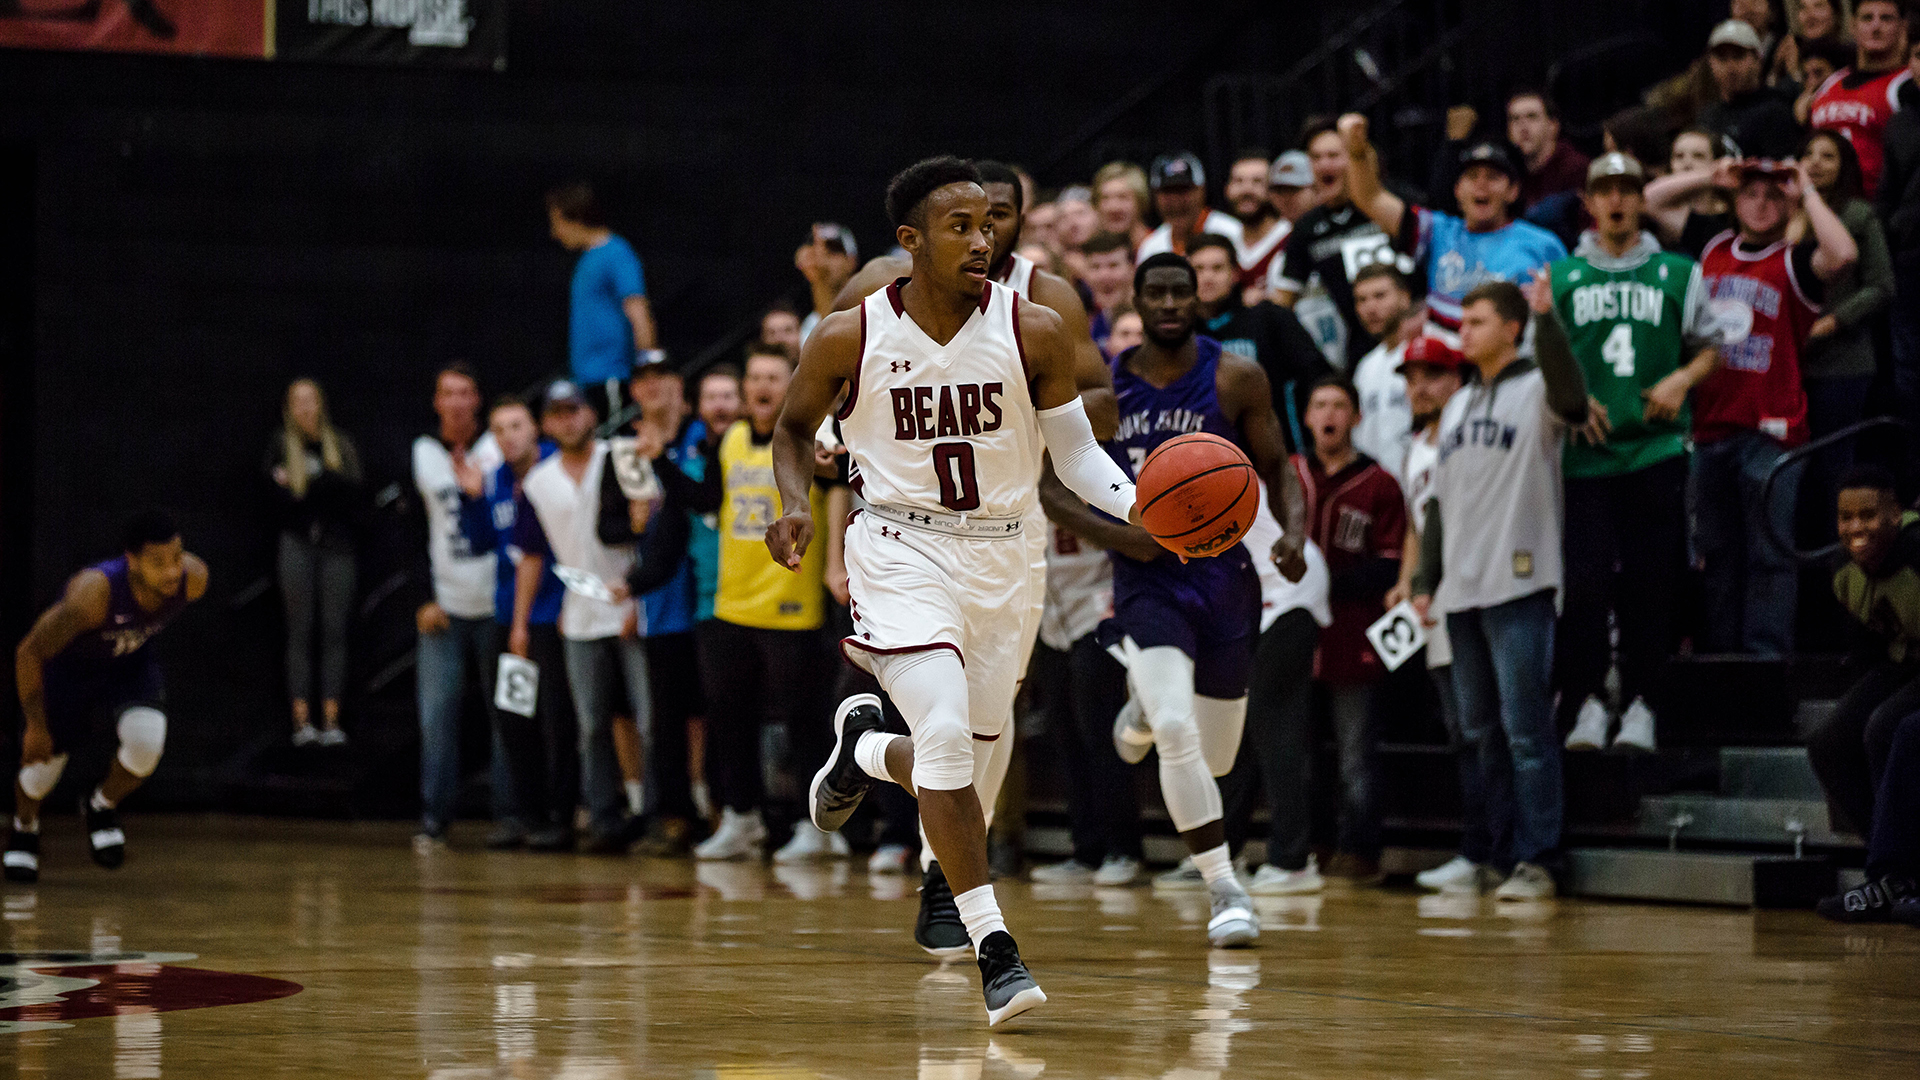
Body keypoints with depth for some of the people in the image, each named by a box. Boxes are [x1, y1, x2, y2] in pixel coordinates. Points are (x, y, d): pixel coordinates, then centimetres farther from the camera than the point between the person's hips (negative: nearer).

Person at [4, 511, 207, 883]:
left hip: (130, 663, 3)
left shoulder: (193, 577, -29)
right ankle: (24, 828, 44)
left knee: (147, 744, -24)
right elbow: (29, 653, -28)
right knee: (43, 760, 7)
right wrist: (36, 726, -18)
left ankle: (102, 807, 9)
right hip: (68, 663, -3)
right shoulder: (93, 592, -41)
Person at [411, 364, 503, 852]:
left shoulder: (500, 449, 1)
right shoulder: (421, 455, 7)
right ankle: (433, 817, 0)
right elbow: (410, 532, 9)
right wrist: (424, 599, 2)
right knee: (437, 714, -5)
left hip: (496, 605, -1)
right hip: (443, 608, 1)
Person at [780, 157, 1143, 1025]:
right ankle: (995, 951, -15)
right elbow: (794, 426, 10)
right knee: (946, 736, -22)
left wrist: (1139, 506, -17)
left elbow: (1076, 451, 2)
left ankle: (865, 744, 46)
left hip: (1000, 558, 3)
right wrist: (795, 504, -9)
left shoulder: (1033, 332, -6)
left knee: (959, 763, 9)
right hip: (900, 550, -3)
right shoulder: (850, 338, -7)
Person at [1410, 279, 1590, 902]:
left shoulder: (1534, 390, -2)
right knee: (1480, 730, 11)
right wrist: (1426, 580, 16)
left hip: (1518, 587, -8)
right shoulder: (1457, 407, 21)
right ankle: (1499, 851, 17)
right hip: (1462, 592, 8)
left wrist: (1547, 319, -33)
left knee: (1525, 728, -9)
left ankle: (1535, 862, -7)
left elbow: (1571, 402, -28)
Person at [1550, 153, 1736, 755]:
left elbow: (1711, 344, 17)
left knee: (1651, 581, -3)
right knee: (1584, 578, -9)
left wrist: (1682, 380, -2)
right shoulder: (1560, 278, 12)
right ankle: (1587, 703, -3)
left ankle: (1641, 706, 3)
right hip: (1584, 451, 0)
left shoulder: (1679, 274, 12)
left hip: (1657, 449, 0)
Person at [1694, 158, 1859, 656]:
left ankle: (1765, 656, -2)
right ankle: (1721, 653, 22)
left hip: (1770, 430, -5)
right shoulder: (1712, 250, 12)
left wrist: (1808, 194, -12)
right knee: (1718, 551, 13)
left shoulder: (1794, 261, -2)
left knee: (1769, 554, -4)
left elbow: (1842, 254, -24)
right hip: (1709, 424, 5)